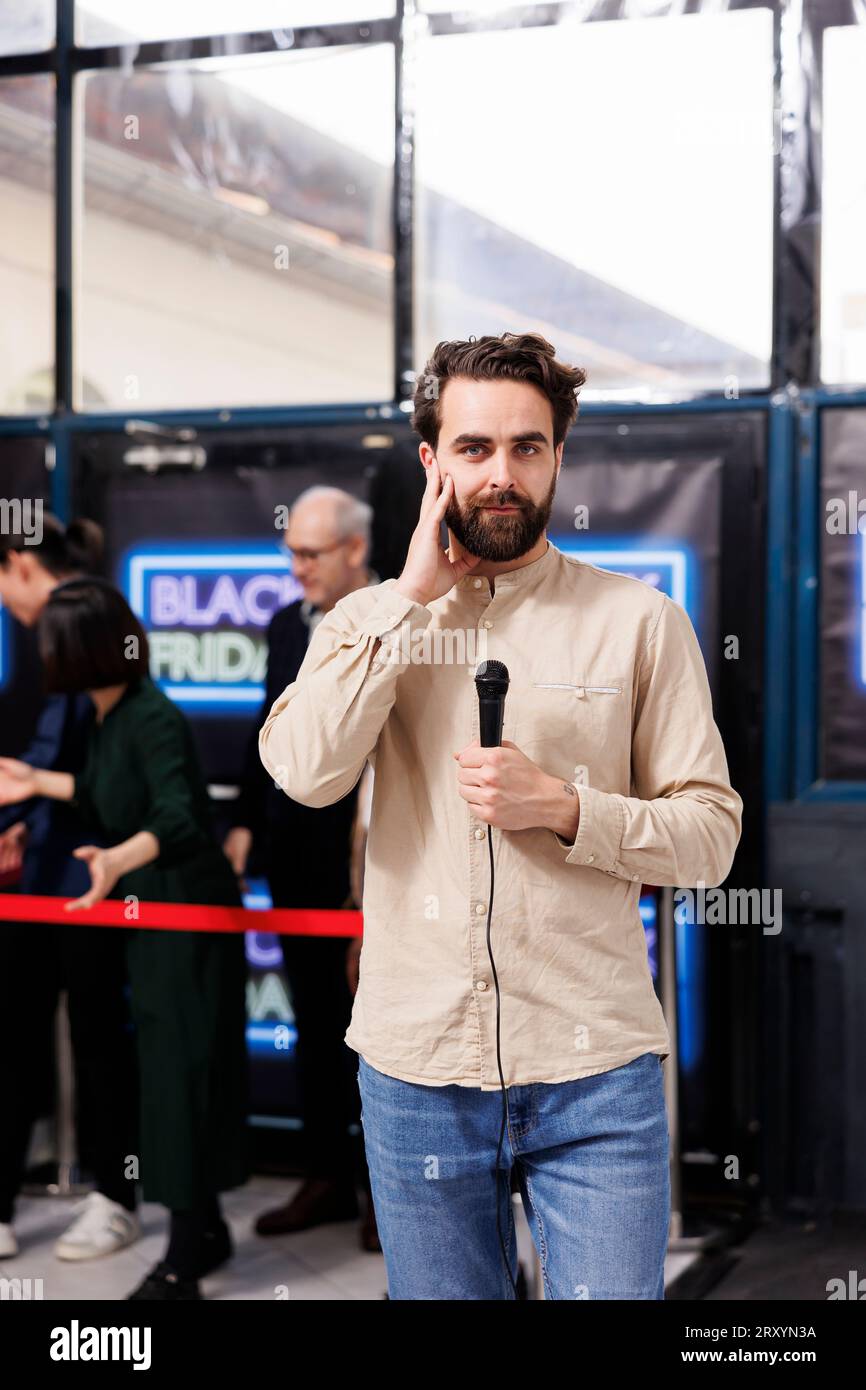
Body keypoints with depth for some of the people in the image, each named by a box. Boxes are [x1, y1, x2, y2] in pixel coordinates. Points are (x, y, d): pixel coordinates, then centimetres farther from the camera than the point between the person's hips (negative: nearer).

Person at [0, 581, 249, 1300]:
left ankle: (183, 1263, 5)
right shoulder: (110, 716, 3)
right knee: (170, 1067, 15)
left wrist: (118, 859, -53)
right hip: (152, 914, 9)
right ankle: (206, 1229, 28)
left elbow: (176, 820, -36)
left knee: (180, 1071, -4)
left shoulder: (152, 719, -23)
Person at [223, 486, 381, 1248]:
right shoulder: (287, 626, 10)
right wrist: (245, 823, 6)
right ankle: (327, 1178, 26)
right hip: (298, 863, 6)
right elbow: (268, 730, 15)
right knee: (315, 1024, 14)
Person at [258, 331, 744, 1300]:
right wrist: (414, 594, -11)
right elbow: (304, 772, -13)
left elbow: (709, 835, 1)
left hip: (597, 1073, -1)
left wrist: (561, 807, -15)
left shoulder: (639, 620, 1)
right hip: (416, 1066, 2)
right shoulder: (369, 619, 6)